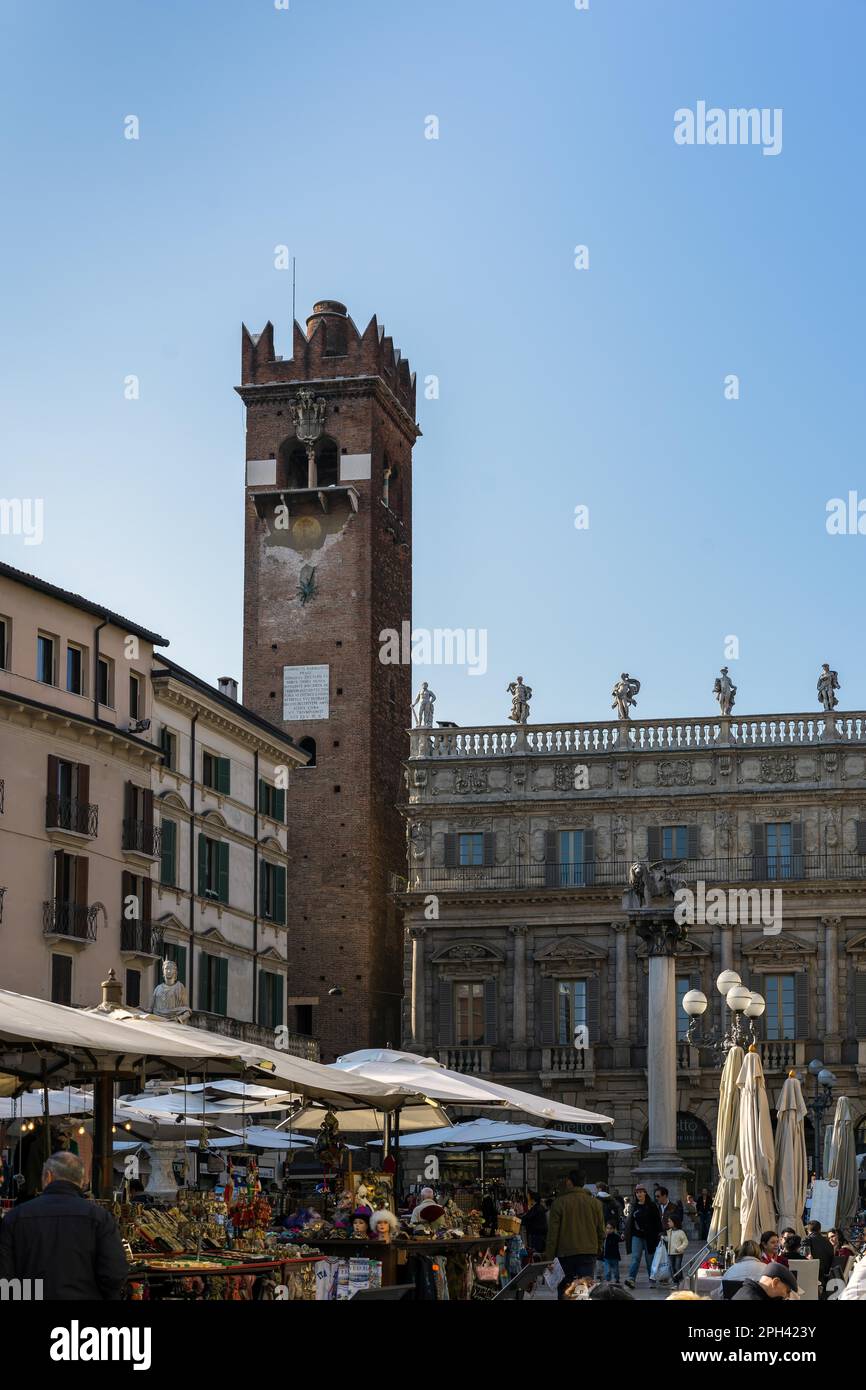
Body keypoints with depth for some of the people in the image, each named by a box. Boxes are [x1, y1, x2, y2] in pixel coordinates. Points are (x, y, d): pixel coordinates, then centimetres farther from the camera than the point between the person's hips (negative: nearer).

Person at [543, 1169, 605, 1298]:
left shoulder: (559, 1203, -5)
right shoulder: (594, 1202, 4)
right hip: (589, 1252, 2)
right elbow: (601, 1230, 8)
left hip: (565, 1253, -2)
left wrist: (549, 1257, -2)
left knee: (564, 1287, 10)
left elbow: (552, 1233, -6)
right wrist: (598, 1249, 20)